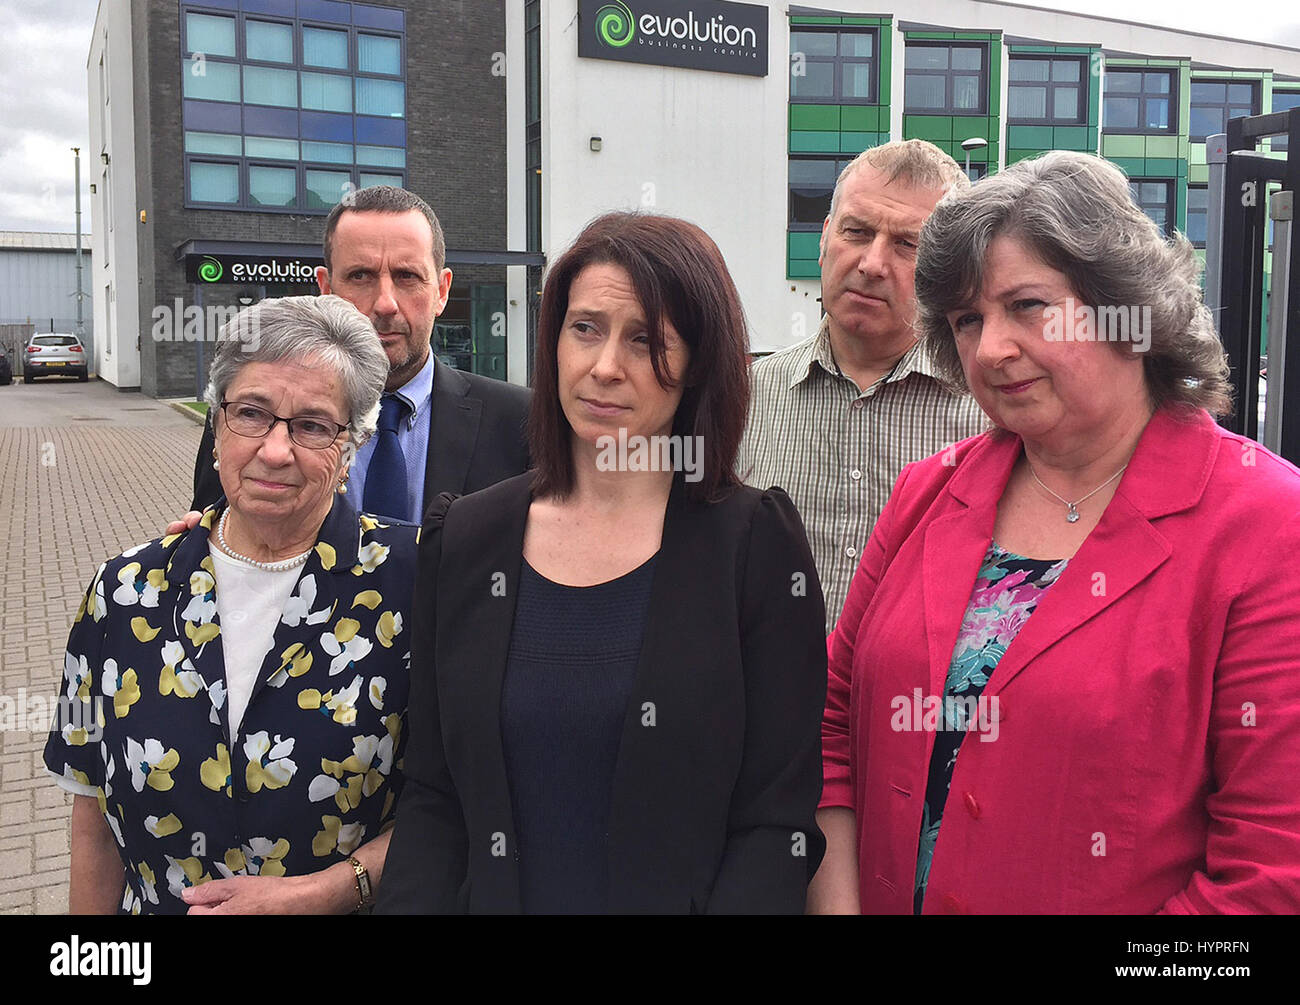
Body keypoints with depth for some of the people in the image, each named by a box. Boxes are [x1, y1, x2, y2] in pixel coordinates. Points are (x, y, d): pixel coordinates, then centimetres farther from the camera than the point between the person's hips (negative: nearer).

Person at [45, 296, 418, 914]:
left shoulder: (411, 580, -16)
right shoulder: (126, 592, -7)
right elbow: (95, 827, 0)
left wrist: (319, 893, -21)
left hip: (347, 900, -2)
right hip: (154, 906, 3)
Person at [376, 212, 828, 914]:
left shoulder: (759, 544, -9)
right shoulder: (462, 540, 0)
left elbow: (778, 822, -10)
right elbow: (432, 799, 3)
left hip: (675, 896, -2)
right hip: (493, 895, 3)